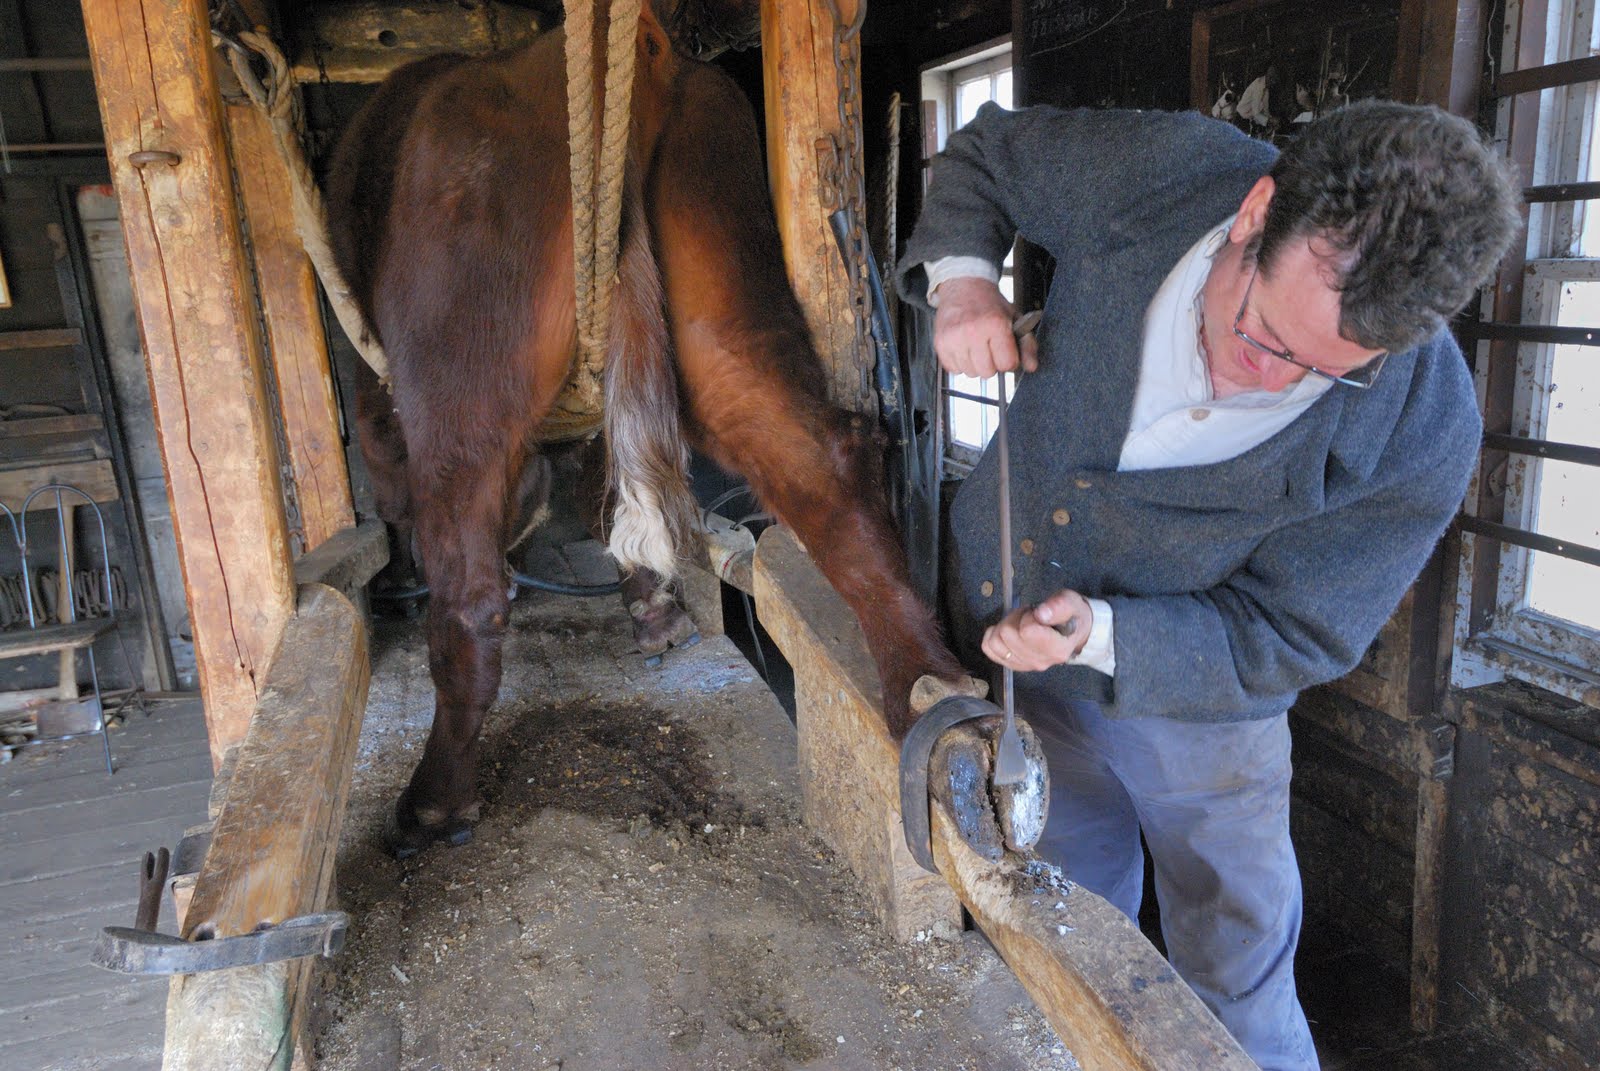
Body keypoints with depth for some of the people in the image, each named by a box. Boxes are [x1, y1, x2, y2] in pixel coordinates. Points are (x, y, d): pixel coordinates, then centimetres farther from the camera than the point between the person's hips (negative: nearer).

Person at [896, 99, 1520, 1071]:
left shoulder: (1420, 433, -26)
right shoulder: (1151, 171, -22)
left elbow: (1284, 642, -17)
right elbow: (984, 154, -1)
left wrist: (1102, 635, -32)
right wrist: (960, 275, -19)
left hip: (1192, 693, -2)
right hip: (1000, 621, 3)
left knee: (1237, 972, 14)